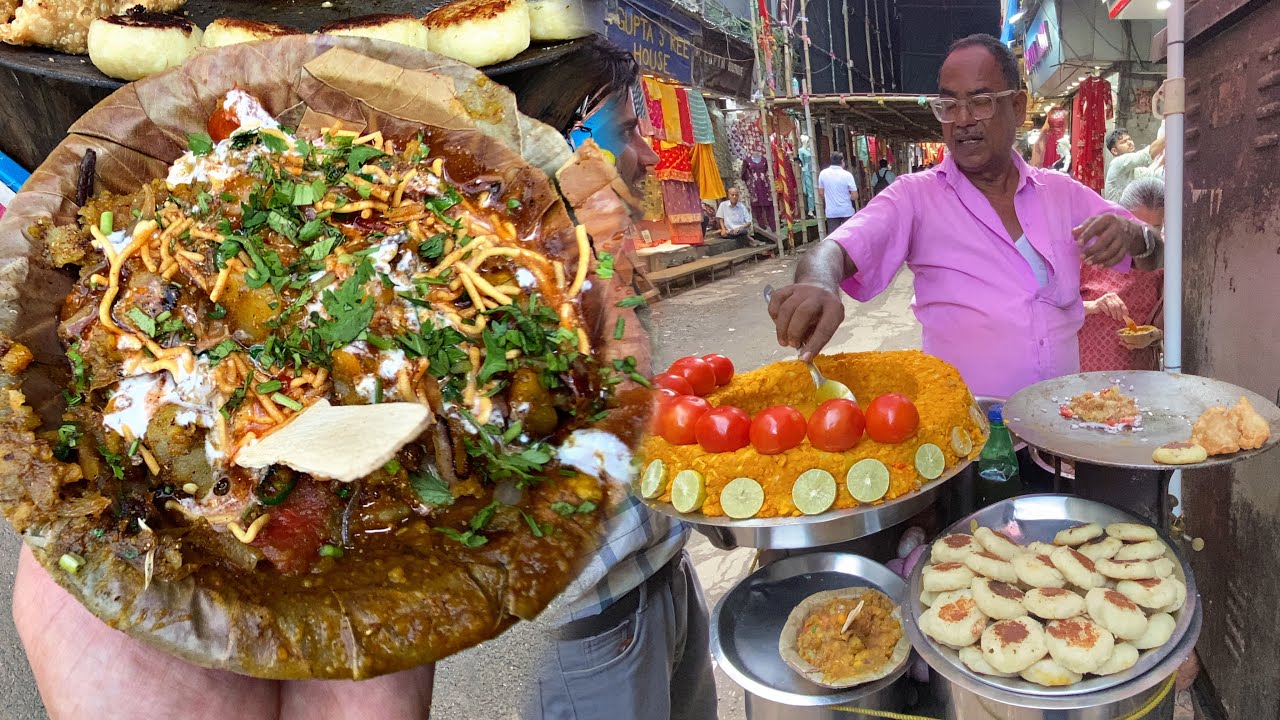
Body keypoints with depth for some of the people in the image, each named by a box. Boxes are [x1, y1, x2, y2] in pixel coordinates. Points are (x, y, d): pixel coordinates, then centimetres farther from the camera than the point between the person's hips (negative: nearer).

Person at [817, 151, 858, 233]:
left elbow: (821, 193, 5)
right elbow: (855, 196, -9)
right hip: (847, 211, -1)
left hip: (831, 212, 2)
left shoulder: (823, 174, -4)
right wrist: (846, 197, 11)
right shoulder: (847, 175, -10)